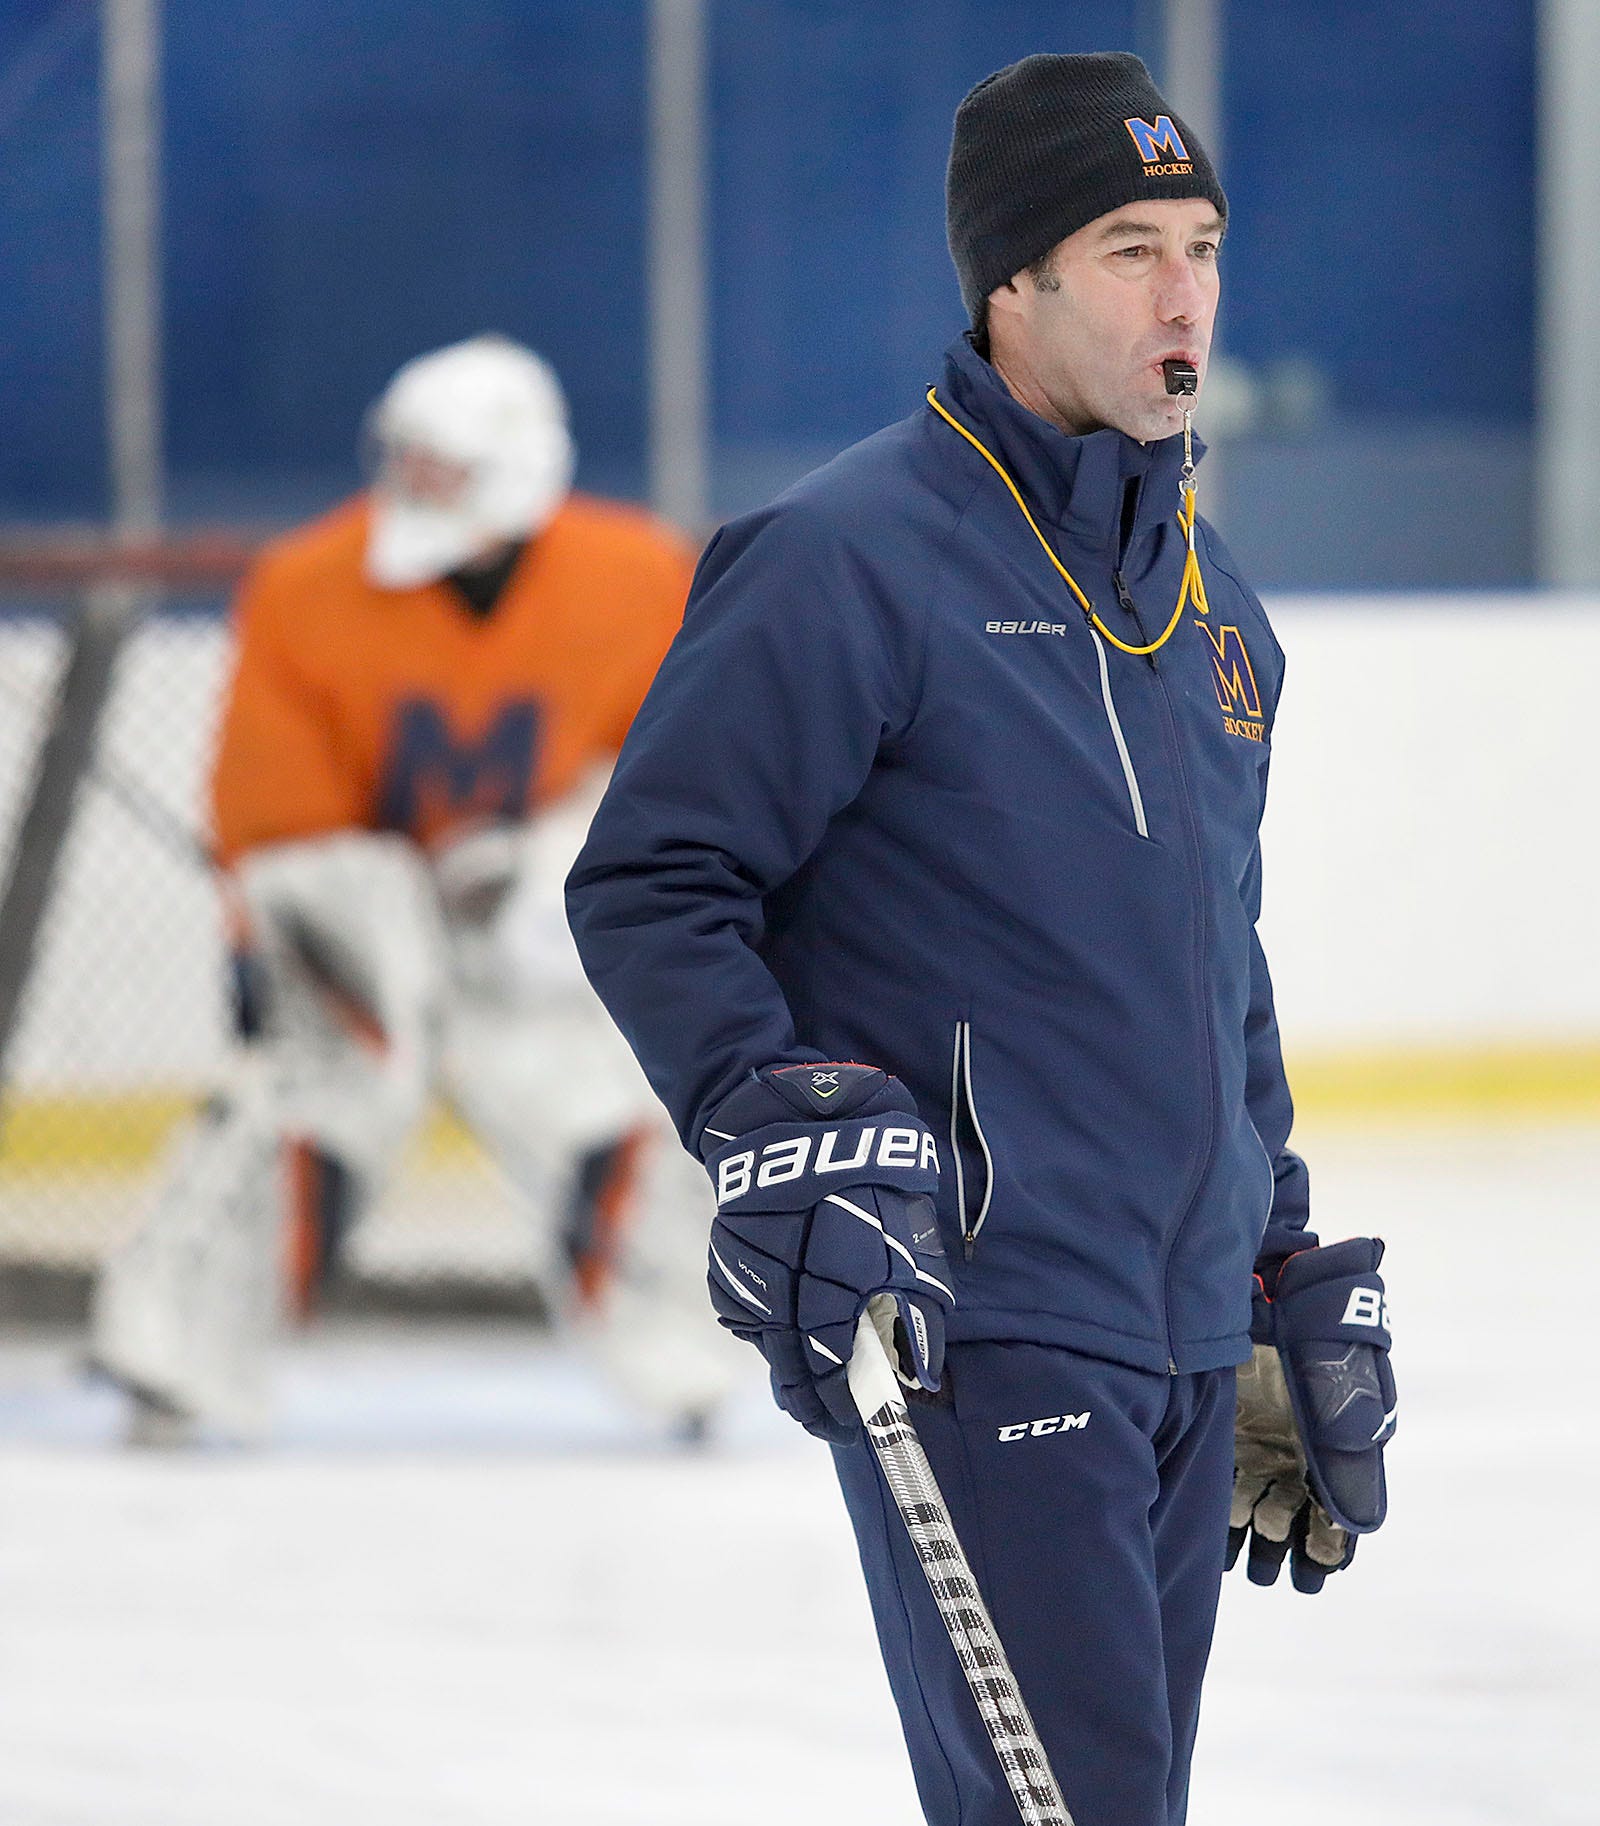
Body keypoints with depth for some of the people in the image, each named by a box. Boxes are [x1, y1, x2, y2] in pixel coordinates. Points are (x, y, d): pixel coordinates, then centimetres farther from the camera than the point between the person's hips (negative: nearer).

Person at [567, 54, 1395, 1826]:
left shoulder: (1202, 586, 17)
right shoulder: (846, 557, -9)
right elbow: (645, 884, -9)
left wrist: (1300, 1284, 25)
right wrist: (785, 1132, -23)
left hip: (1182, 1339, 8)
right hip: (968, 1328, -8)